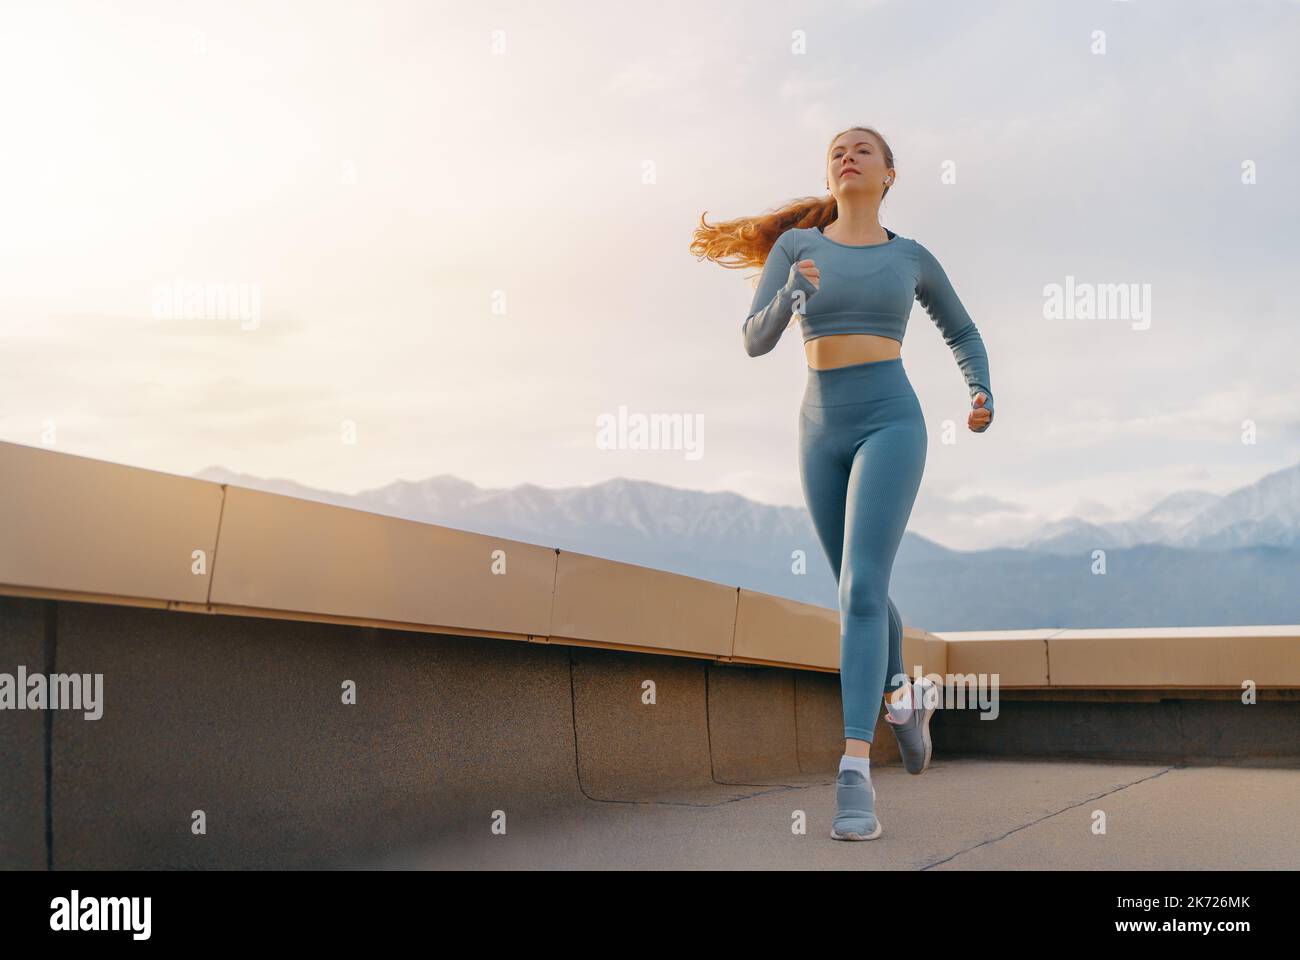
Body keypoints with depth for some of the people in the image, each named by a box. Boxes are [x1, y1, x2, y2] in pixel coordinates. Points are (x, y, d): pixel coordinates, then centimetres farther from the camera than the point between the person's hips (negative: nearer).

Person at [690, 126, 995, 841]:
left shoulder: (912, 257, 8)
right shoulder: (794, 245, 8)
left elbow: (962, 333, 23)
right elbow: (755, 341, -2)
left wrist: (982, 397, 4)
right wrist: (791, 294, -23)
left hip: (891, 426, -3)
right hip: (822, 433, 3)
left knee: (861, 589, -21)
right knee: (861, 593, 14)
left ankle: (854, 775, -23)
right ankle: (900, 696, 46)